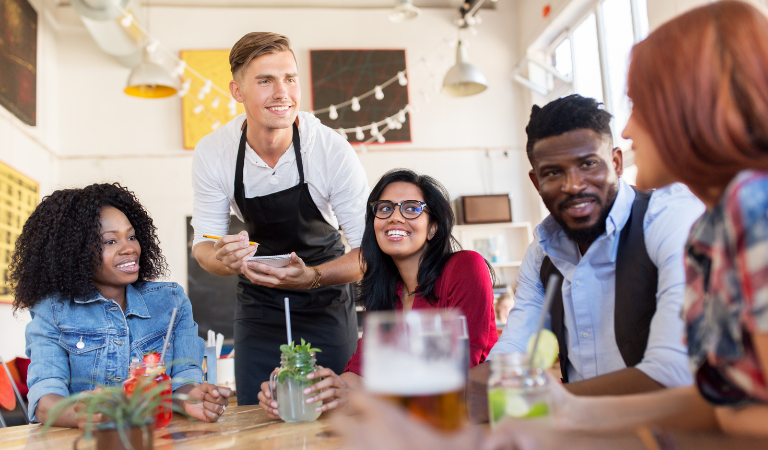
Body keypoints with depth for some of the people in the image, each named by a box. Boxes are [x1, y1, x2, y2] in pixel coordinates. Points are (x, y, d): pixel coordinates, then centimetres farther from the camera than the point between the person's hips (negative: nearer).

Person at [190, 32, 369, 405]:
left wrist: (312, 277, -36)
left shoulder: (333, 150, -23)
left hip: (325, 300, -1)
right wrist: (223, 259, -30)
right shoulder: (211, 153, -16)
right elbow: (204, 244, -6)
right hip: (257, 301, 2)